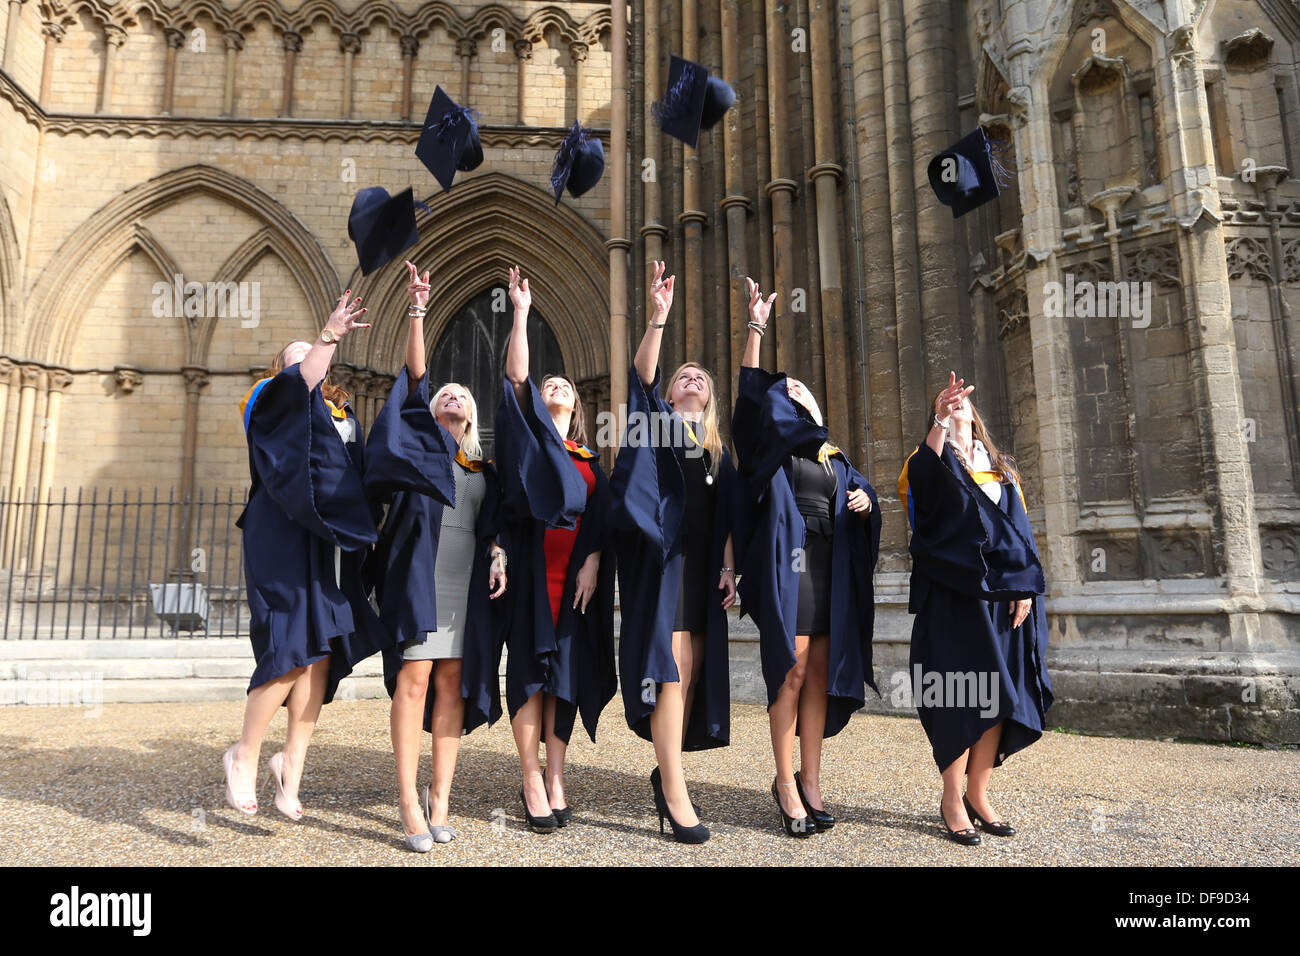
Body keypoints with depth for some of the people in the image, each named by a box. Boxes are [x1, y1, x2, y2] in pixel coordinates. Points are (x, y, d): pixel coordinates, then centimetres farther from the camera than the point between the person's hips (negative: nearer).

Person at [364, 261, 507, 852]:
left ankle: (440, 798, 7)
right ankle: (409, 804, -5)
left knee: (450, 682, 2)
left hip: (466, 580, 3)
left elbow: (491, 525, 16)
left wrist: (496, 555, -5)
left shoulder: (483, 469, 21)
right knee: (414, 677, -9)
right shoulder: (422, 441, 13)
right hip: (418, 570, -3)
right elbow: (414, 376, 2)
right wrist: (416, 311, -5)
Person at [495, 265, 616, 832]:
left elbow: (600, 515, 8)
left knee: (566, 670, 4)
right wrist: (521, 311, -2)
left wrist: (592, 561, -8)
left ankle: (555, 779, 11)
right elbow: (515, 375, -2)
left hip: (577, 571, 3)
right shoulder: (530, 436, 10)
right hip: (533, 564, -3)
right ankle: (531, 784, 3)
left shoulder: (590, 461, 18)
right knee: (530, 668, -3)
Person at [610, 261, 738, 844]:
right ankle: (675, 793, -8)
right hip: (663, 561, -5)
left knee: (693, 672, 5)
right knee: (673, 668, -11)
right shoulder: (656, 423, 9)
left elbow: (726, 515, 12)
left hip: (703, 569, 5)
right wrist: (659, 316, -20)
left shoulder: (717, 449, 20)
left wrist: (728, 567, 0)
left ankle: (667, 771, 20)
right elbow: (642, 375, -9)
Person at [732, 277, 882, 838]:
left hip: (831, 569, 5)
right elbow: (751, 392, -4)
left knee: (820, 674, 3)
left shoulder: (835, 459, 24)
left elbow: (860, 502, 19)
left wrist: (864, 503, -4)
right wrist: (756, 327, -9)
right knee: (792, 671, -8)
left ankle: (811, 781, 10)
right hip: (788, 562, -5)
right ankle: (785, 782, 1)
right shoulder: (773, 440, 10)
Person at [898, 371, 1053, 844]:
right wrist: (940, 421, -36)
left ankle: (977, 793, 16)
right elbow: (919, 476, -21)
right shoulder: (935, 459, 5)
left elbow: (1020, 529, 13)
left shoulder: (1000, 467, 18)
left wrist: (1026, 586, 1)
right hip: (953, 593, -5)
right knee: (960, 695, -6)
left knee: (998, 695, 5)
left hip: (1002, 592, 5)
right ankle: (952, 799, 4)